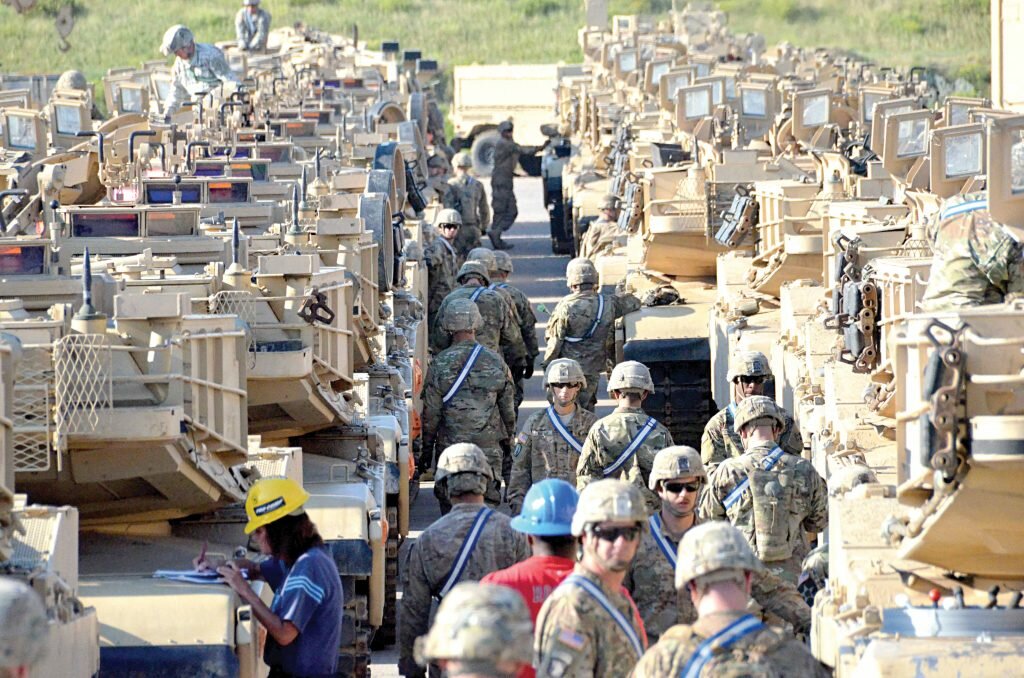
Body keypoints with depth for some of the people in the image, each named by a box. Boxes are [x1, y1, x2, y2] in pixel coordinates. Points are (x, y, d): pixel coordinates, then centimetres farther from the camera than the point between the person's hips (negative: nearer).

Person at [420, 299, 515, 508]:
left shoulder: (440, 364, -7)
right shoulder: (496, 362, -1)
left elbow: (431, 413, -3)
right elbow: (508, 408, 8)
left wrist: (427, 448, 7)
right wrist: (508, 439, 22)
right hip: (489, 449, 1)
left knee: (450, 504, 9)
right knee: (488, 502, 4)